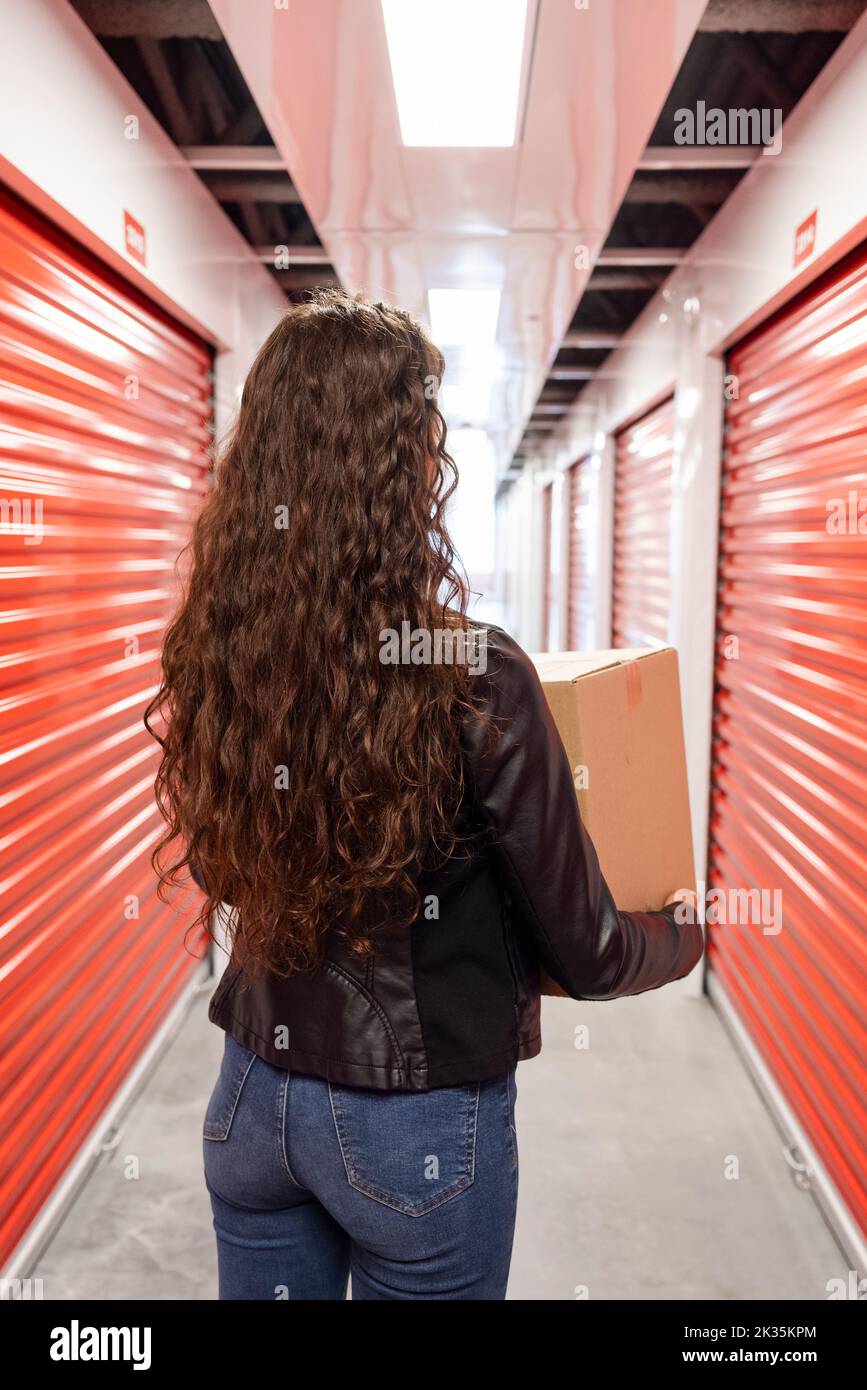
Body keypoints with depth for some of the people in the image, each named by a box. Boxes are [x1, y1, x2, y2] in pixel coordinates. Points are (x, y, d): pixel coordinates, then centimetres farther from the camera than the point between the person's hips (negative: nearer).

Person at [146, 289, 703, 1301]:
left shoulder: (208, 657, -11)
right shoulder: (475, 680, -26)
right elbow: (585, 956, -14)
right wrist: (686, 935, 7)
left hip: (252, 1101, 4)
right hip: (417, 1130, -4)